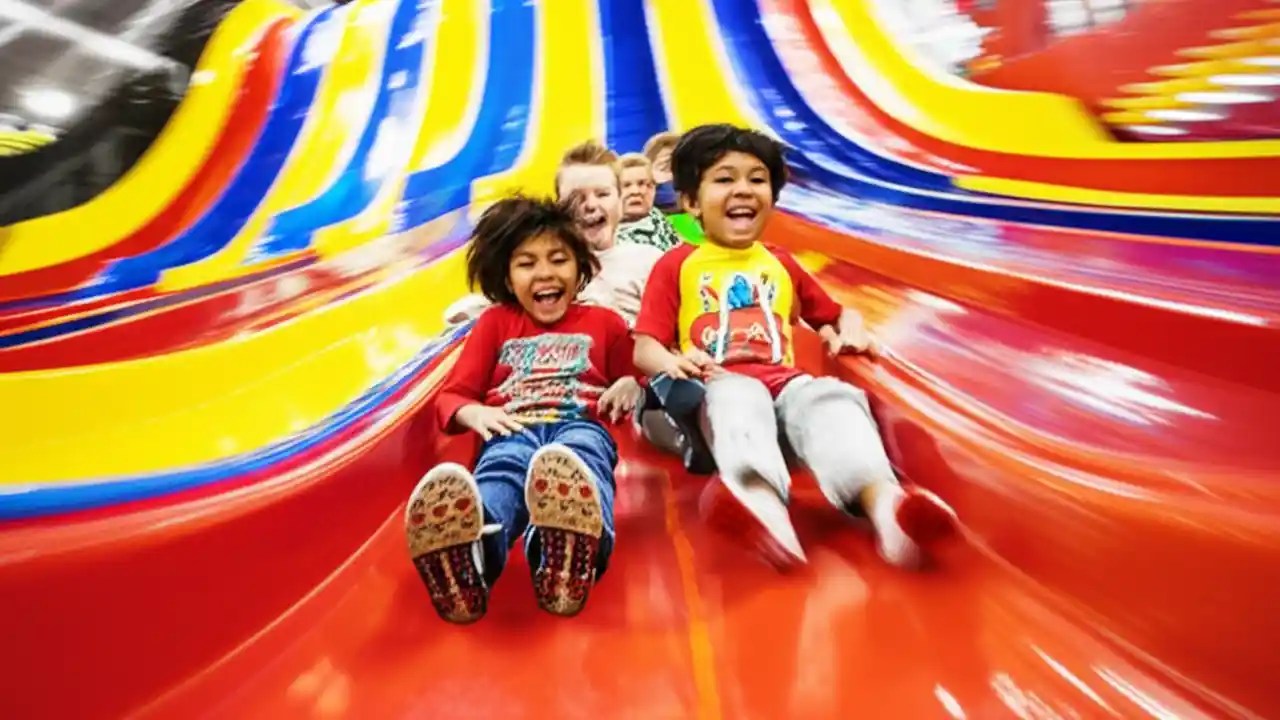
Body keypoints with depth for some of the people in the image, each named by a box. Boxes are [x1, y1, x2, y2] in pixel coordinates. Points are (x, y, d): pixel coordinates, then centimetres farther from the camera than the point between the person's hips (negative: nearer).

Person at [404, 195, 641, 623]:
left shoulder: (605, 323, 26)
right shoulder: (495, 322, 26)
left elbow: (628, 380, 31)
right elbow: (451, 396, 20)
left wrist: (629, 387, 5)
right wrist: (475, 413, -5)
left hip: (580, 426, 0)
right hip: (514, 431, 1)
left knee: (579, 463, -39)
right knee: (502, 469, -38)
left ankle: (573, 555, -73)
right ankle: (468, 556, -72)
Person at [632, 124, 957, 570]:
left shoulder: (781, 264, 30)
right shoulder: (676, 265, 17)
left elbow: (835, 314, 36)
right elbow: (644, 347, 8)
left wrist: (851, 330, 11)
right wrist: (672, 362, -16)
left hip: (785, 382, 4)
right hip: (721, 386, -3)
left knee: (831, 399, -29)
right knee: (738, 399, -38)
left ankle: (881, 500, -56)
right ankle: (760, 500, -67)